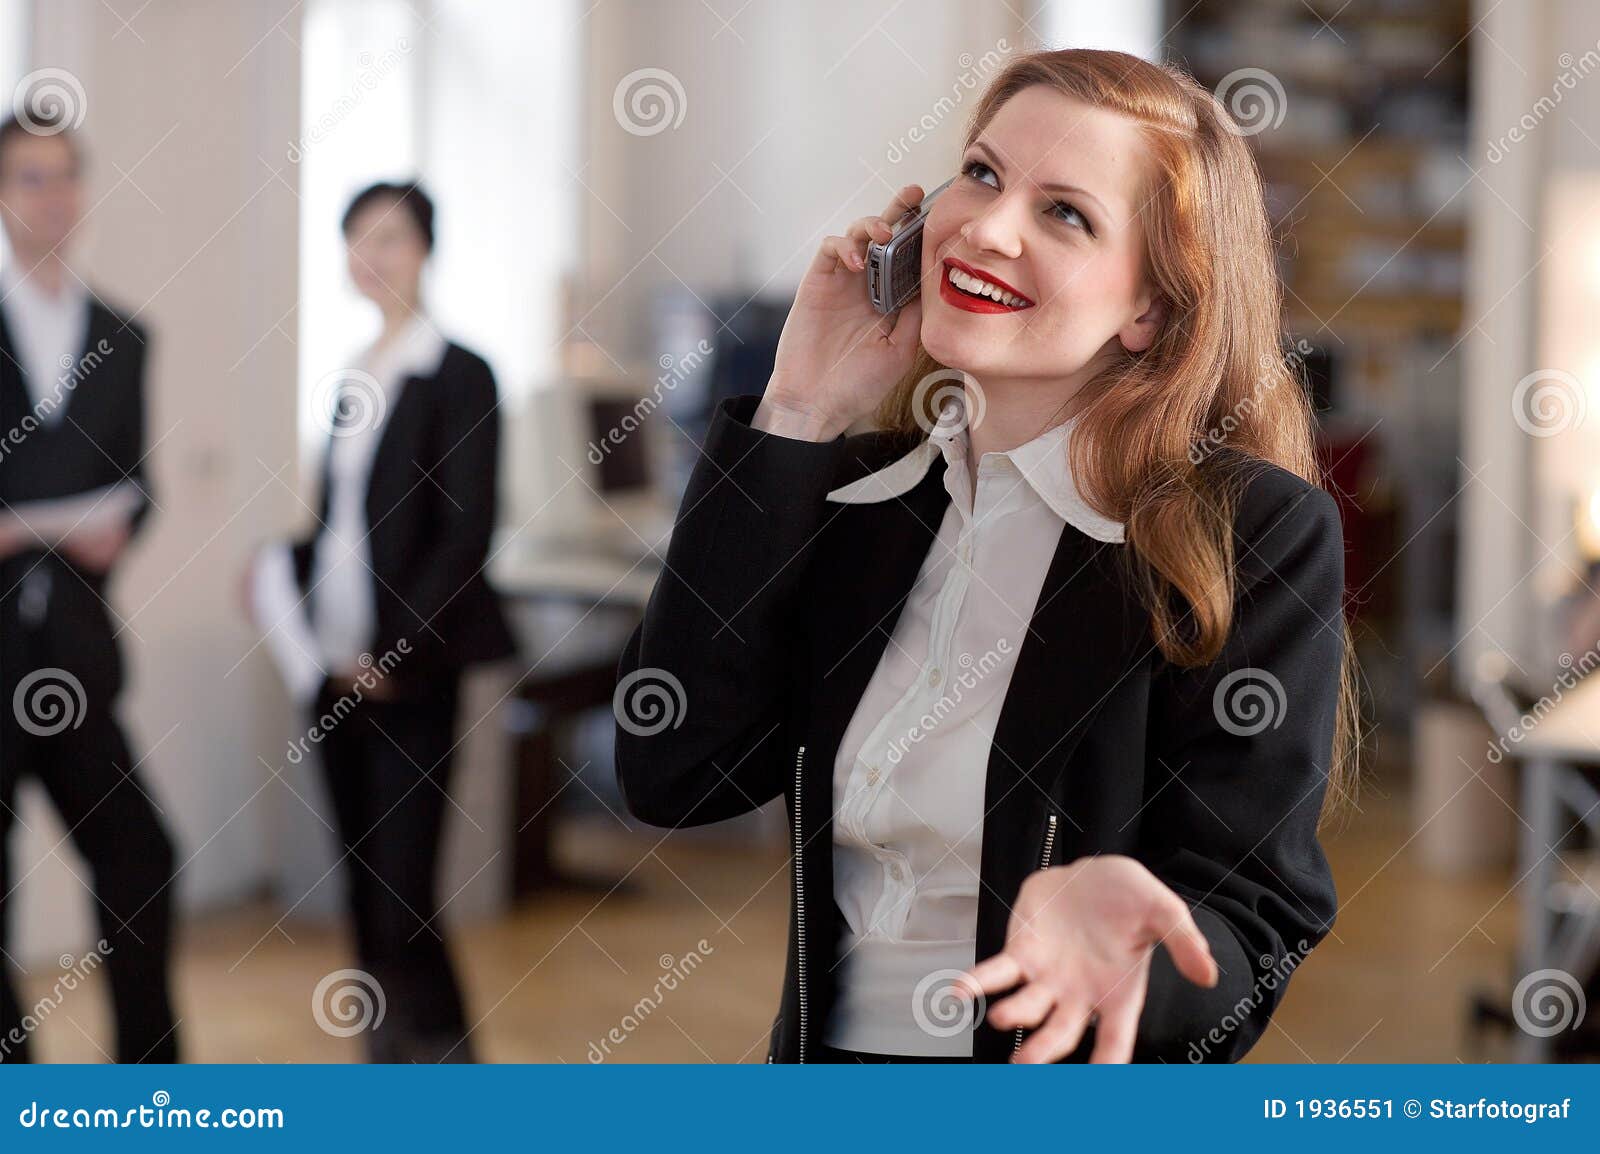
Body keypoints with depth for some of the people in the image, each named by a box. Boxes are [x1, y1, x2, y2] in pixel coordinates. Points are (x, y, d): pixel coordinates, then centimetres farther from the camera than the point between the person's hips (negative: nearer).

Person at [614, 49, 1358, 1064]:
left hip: (1083, 1123, -4)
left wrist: (1112, 925, -33)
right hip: (824, 1056, 5)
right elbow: (671, 775, -6)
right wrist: (797, 414, -5)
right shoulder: (853, 492, 4)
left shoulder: (1260, 532, -10)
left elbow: (1252, 940, -10)